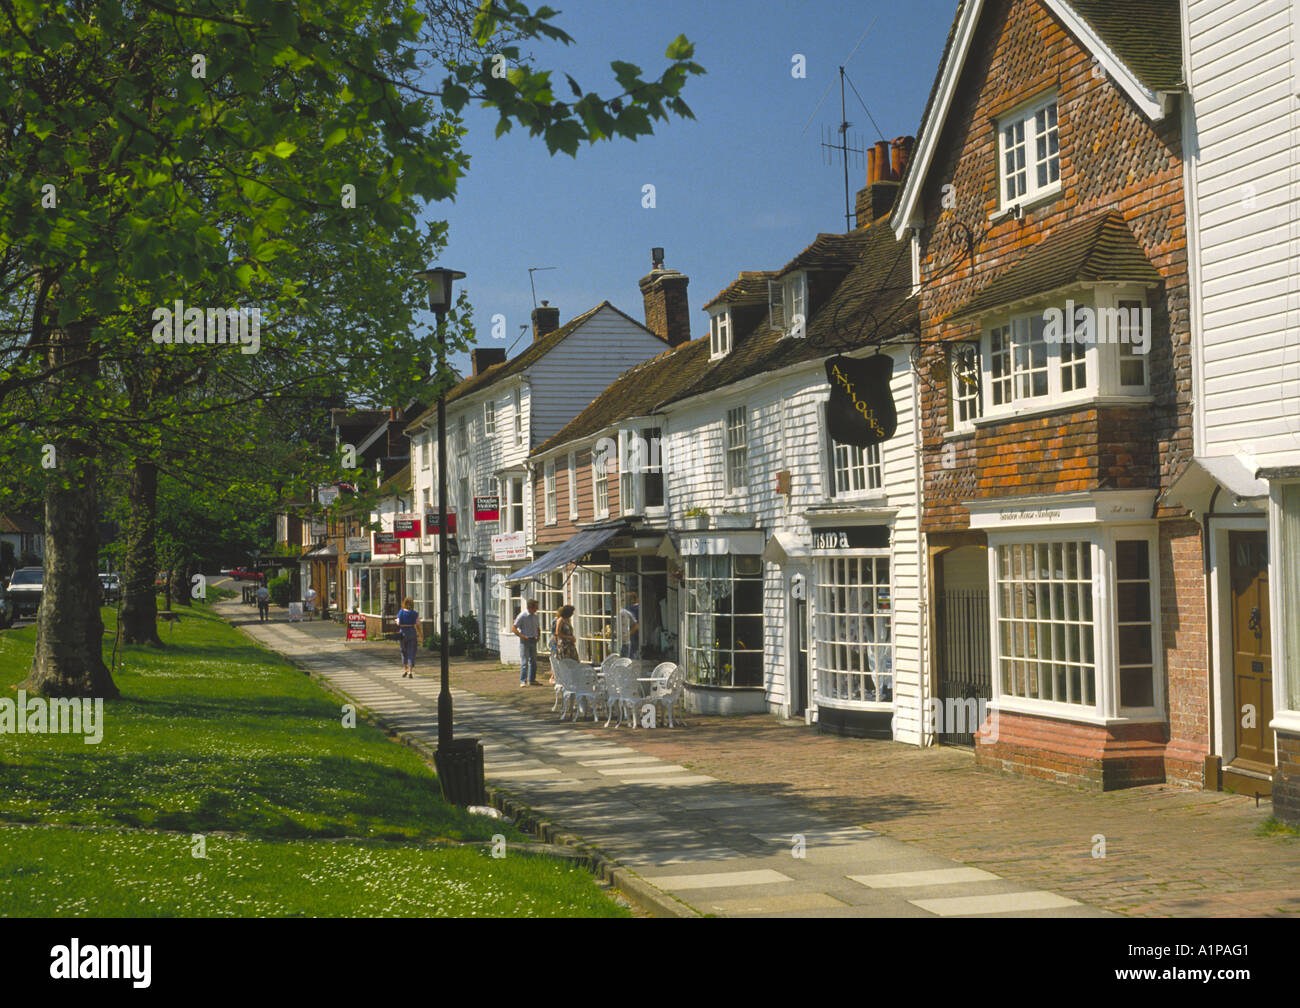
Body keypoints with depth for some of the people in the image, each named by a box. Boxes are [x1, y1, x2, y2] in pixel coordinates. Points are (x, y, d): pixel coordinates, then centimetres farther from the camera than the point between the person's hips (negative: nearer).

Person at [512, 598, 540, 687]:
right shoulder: (522, 616, -13)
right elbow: (514, 628, -11)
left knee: (533, 661, 11)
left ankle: (532, 680, 21)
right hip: (525, 640, -7)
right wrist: (522, 636, -19)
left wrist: (537, 636, 9)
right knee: (524, 662, -8)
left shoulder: (535, 615, 8)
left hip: (533, 640, 7)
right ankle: (523, 681, -5)